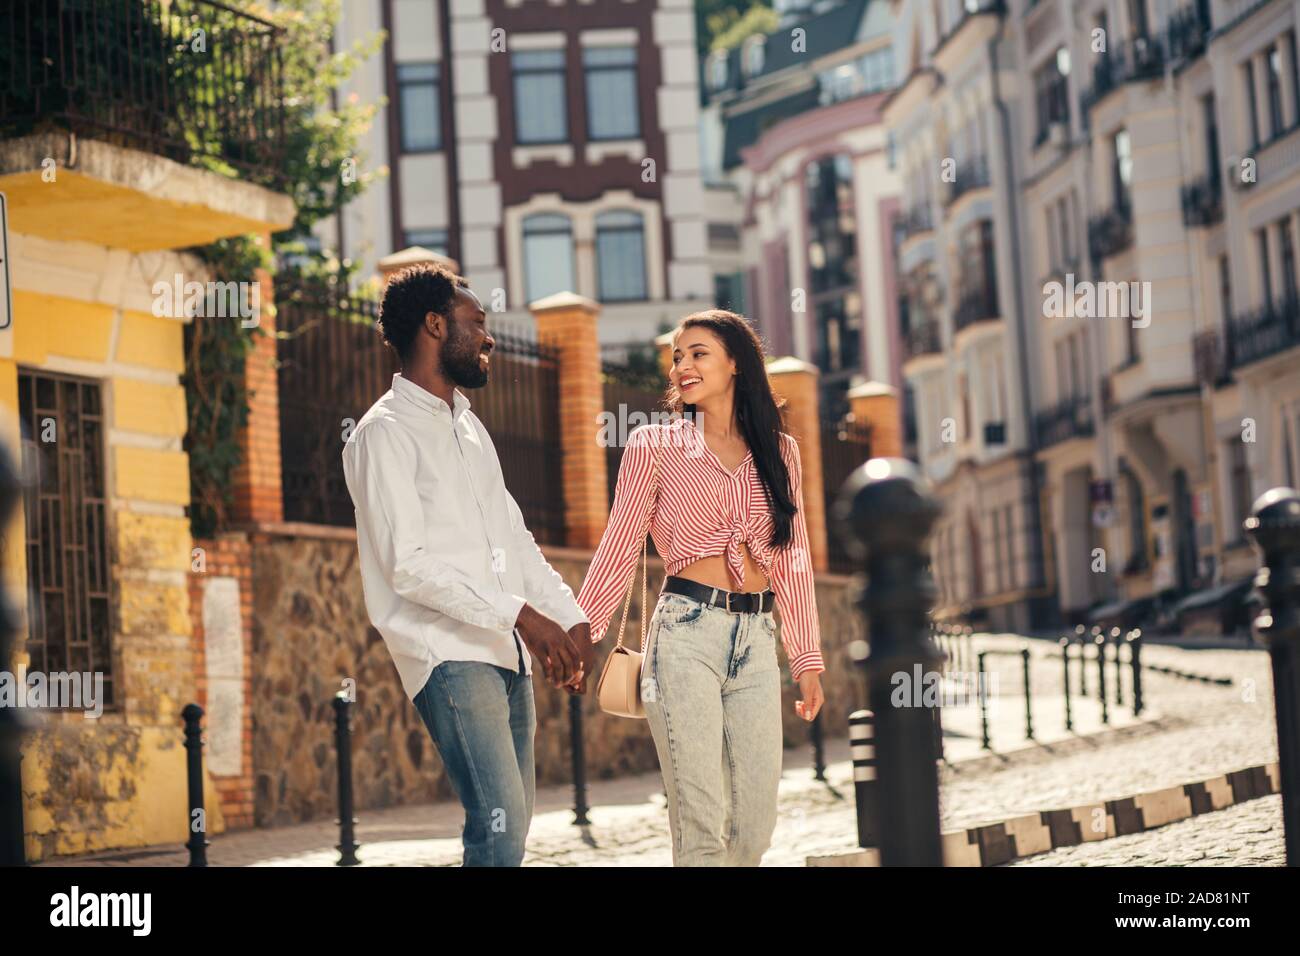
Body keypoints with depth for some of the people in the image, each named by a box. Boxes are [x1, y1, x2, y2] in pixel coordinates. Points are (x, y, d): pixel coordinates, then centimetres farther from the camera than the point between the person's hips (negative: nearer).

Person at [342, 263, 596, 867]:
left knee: (509, 827, 7)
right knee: (499, 825, -18)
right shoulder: (385, 434, -7)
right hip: (449, 656, -9)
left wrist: (568, 616, 6)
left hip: (509, 656, 9)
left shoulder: (468, 426, 20)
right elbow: (409, 565, -16)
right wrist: (521, 615, -19)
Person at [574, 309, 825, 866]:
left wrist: (807, 658, 13)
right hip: (686, 632, -4)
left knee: (755, 826, 1)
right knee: (701, 823, -8)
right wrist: (581, 636, -2)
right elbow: (619, 548, 3)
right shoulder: (655, 446, 5)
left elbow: (793, 562, 15)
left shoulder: (779, 451, 14)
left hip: (756, 639, 4)